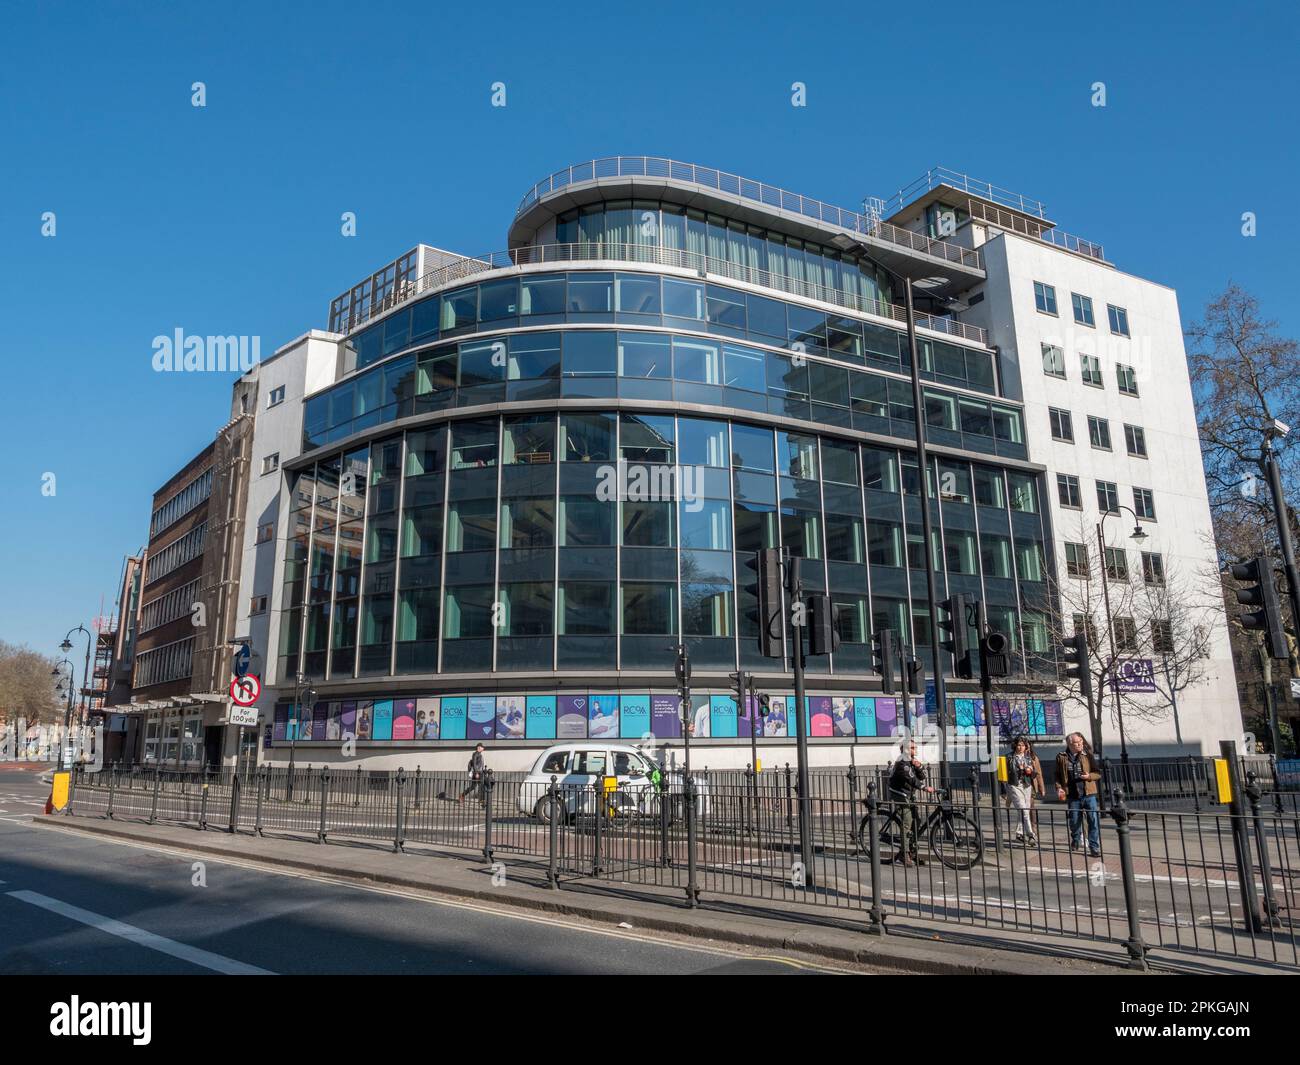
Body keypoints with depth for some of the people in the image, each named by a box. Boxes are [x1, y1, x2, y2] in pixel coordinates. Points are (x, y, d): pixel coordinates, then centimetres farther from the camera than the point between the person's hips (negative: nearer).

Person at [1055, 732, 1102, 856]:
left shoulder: (1088, 755, 1)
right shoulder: (1061, 757, 2)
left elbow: (1098, 773, 5)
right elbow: (1058, 775, 9)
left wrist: (1089, 776, -14)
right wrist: (1059, 788, -4)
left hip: (1089, 794, -1)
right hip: (1073, 796, 1)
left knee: (1094, 821, -6)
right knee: (1074, 822, 11)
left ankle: (1094, 848, 2)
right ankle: (1075, 842, 36)